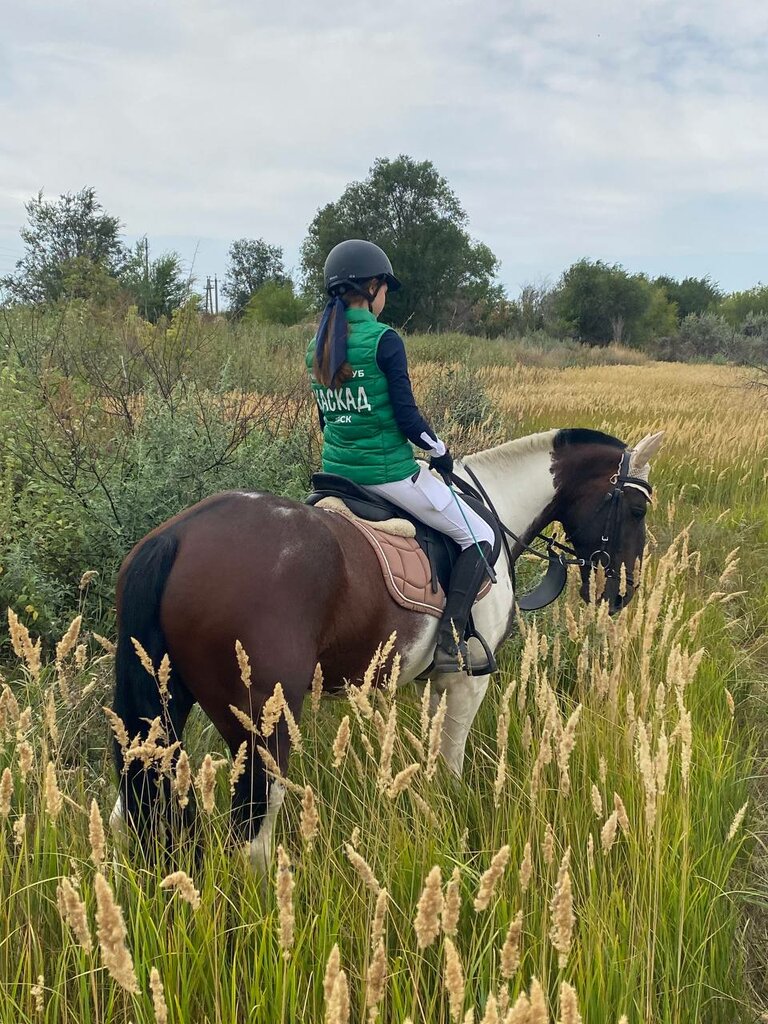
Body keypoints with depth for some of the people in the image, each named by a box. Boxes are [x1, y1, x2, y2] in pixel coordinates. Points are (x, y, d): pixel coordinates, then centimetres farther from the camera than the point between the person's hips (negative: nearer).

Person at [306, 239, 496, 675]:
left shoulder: (318, 346, 6)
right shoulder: (384, 340, -15)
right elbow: (406, 414, -17)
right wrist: (441, 452, -1)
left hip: (338, 470, 7)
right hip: (389, 471, -7)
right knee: (480, 537, 5)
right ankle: (450, 642, -4)